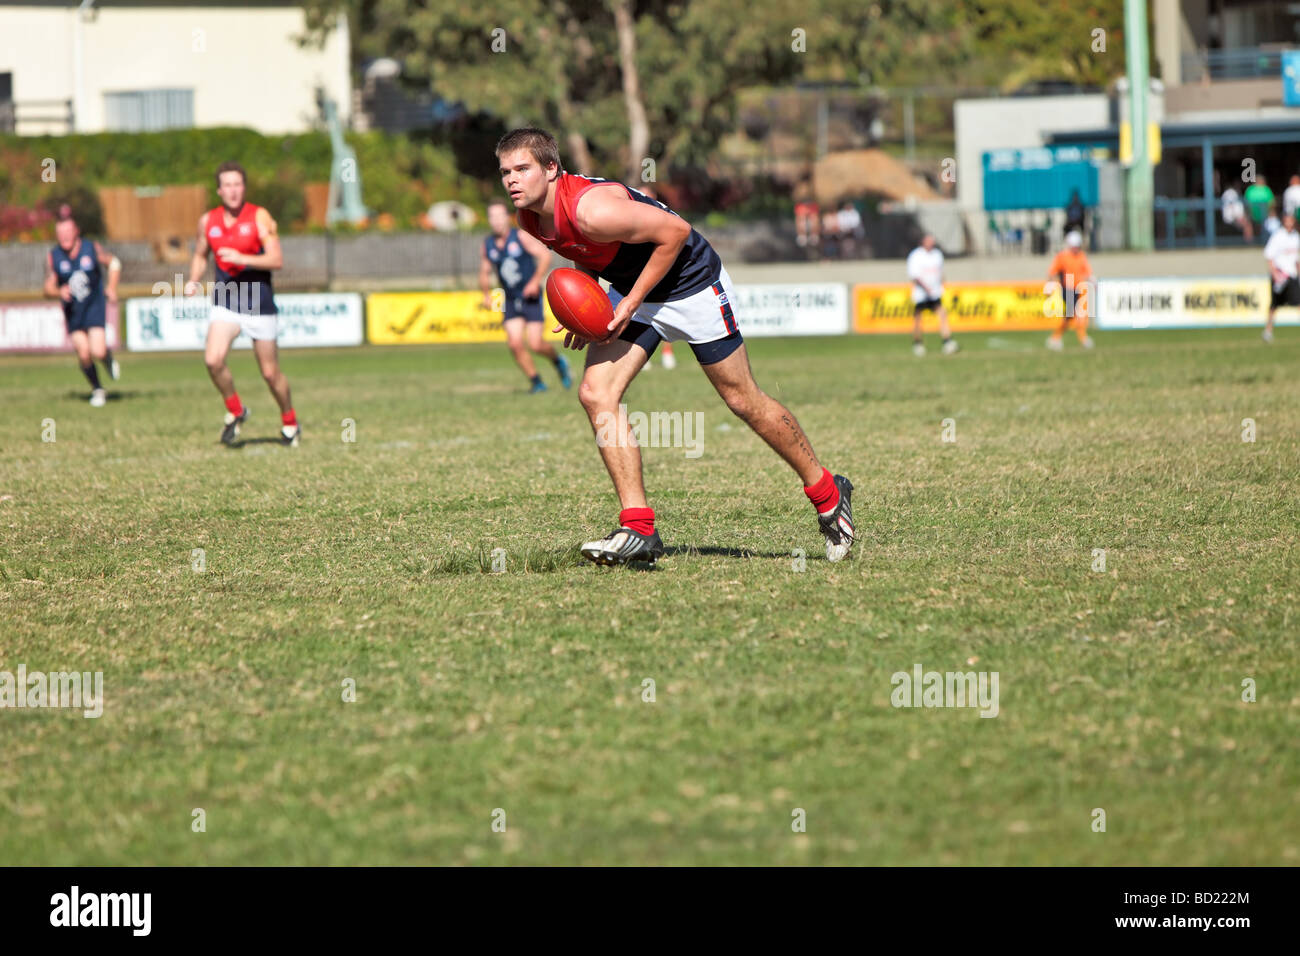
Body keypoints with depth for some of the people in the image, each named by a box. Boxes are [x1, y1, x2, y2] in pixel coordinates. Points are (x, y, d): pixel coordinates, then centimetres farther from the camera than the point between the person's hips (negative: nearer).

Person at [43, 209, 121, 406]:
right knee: (83, 355, -5)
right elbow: (48, 288, -2)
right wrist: (59, 292, -24)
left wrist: (112, 287, -3)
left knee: (98, 352, -16)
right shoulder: (53, 257, -6)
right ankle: (97, 390, 17)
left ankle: (109, 361, 21)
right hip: (73, 311, 2)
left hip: (95, 306, -2)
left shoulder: (92, 248, -8)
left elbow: (113, 263, 9)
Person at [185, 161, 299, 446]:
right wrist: (193, 281, 2)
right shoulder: (208, 221, 4)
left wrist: (242, 258, -26)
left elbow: (277, 259, -14)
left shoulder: (259, 217, -7)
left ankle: (289, 423, 27)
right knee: (213, 360, -19)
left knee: (270, 372, 4)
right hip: (225, 302, 3)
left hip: (259, 304, -3)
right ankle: (235, 411, 5)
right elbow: (200, 255, 20)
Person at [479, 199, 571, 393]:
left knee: (535, 344, -10)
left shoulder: (521, 237, -9)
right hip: (511, 301, 4)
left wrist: (535, 281, -19)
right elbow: (484, 273, 16)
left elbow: (545, 255, -12)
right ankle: (537, 382, 4)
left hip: (531, 297, -4)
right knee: (515, 344, -10)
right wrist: (487, 295, 2)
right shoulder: (488, 245, 4)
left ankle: (558, 361, 21)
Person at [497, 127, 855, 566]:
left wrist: (631, 303, -24)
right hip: (630, 289, 8)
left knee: (743, 400, 3)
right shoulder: (530, 218, -7)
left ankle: (827, 493, 23)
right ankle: (638, 529, -7)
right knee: (595, 394, -10)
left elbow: (675, 230, -27)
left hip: (691, 281, -8)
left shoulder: (592, 209, -34)